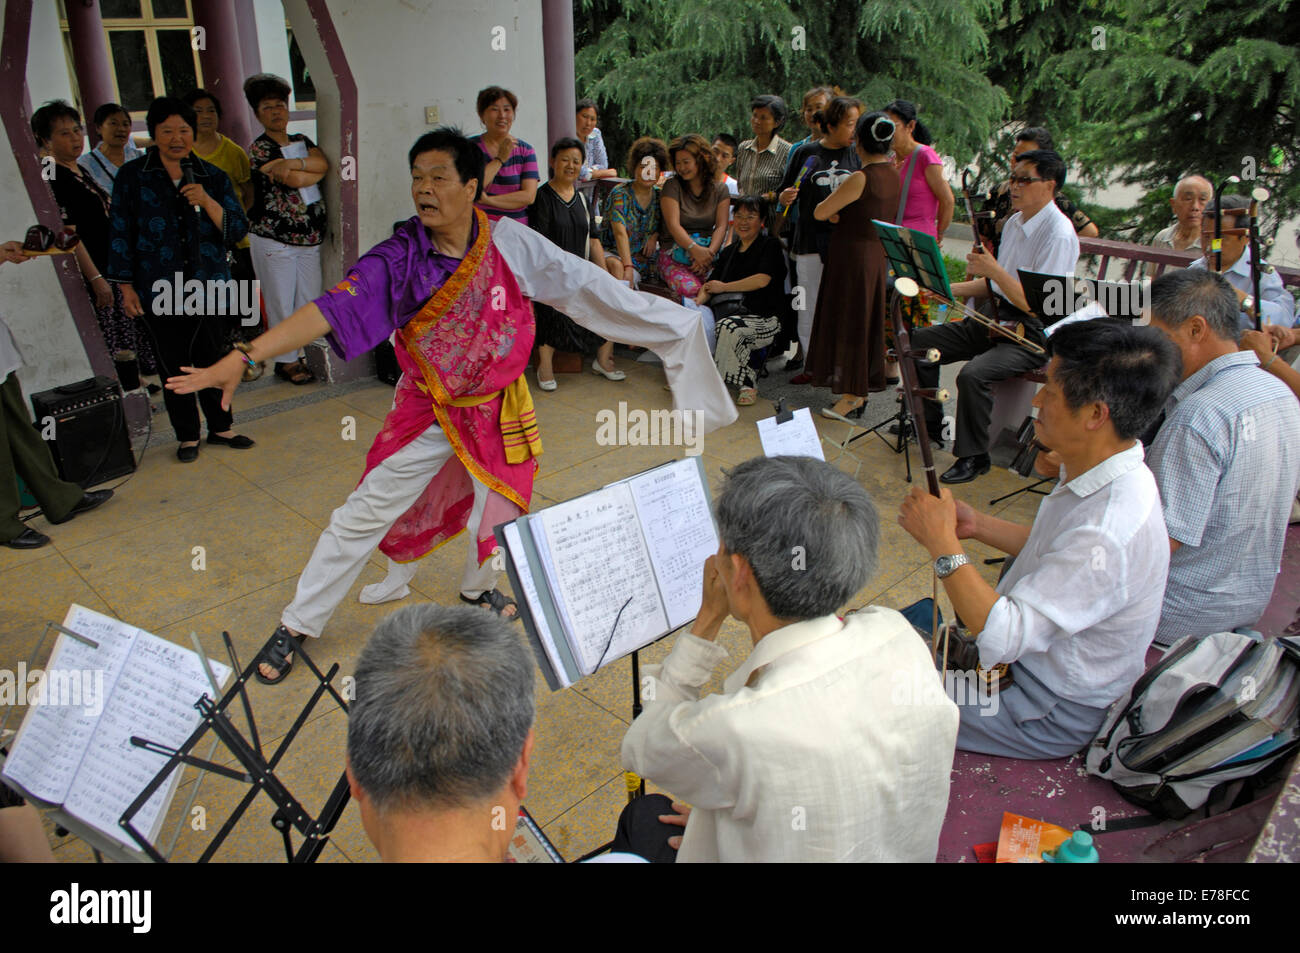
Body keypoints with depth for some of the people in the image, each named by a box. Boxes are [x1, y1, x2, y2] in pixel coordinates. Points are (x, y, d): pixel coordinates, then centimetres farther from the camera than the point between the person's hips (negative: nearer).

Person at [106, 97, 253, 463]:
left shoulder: (213, 177, 6)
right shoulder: (132, 176, 2)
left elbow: (238, 230, 0)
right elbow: (120, 233, 4)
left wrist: (207, 201, -15)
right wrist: (126, 286, 0)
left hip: (208, 285, 1)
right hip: (159, 290, -1)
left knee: (211, 358, 8)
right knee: (173, 364, 5)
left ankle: (220, 426, 24)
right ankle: (187, 436, 18)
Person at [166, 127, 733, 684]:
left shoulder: (510, 242, -13)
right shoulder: (398, 258, -17)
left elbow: (581, 283, -5)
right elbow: (330, 309, -24)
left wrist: (668, 322, 0)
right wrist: (242, 357, -34)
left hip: (495, 408, 2)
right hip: (427, 410, -1)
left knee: (496, 514, 14)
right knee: (365, 513, 3)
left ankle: (477, 588, 49)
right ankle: (297, 625, 21)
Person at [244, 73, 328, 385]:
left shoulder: (302, 141, 15)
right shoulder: (259, 148, -3)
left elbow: (322, 162, -6)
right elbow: (294, 180, -16)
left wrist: (291, 163, -16)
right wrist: (315, 169, -2)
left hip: (309, 236, 5)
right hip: (273, 238, -5)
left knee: (309, 300, 7)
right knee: (281, 301, 0)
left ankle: (304, 354, 18)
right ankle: (286, 361, 10)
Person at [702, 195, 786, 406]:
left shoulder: (771, 246, 2)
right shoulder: (729, 251, 21)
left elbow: (762, 280, -13)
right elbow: (711, 283, 17)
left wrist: (724, 287, -5)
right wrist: (699, 299, -7)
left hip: (764, 319, -6)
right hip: (732, 313, 6)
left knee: (728, 326, -36)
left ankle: (745, 383, -18)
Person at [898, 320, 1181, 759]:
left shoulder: (1108, 532, -36)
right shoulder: (1107, 477, -6)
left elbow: (1002, 637, -36)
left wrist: (943, 543, -28)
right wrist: (978, 525, 0)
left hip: (1053, 713, -9)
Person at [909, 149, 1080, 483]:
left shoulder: (1059, 235, -17)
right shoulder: (1014, 222, 11)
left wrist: (994, 270, -26)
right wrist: (946, 290, 8)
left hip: (1033, 335, -9)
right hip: (994, 319, 9)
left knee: (973, 374, -33)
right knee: (920, 340, 4)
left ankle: (973, 458, -13)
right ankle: (929, 423, 19)